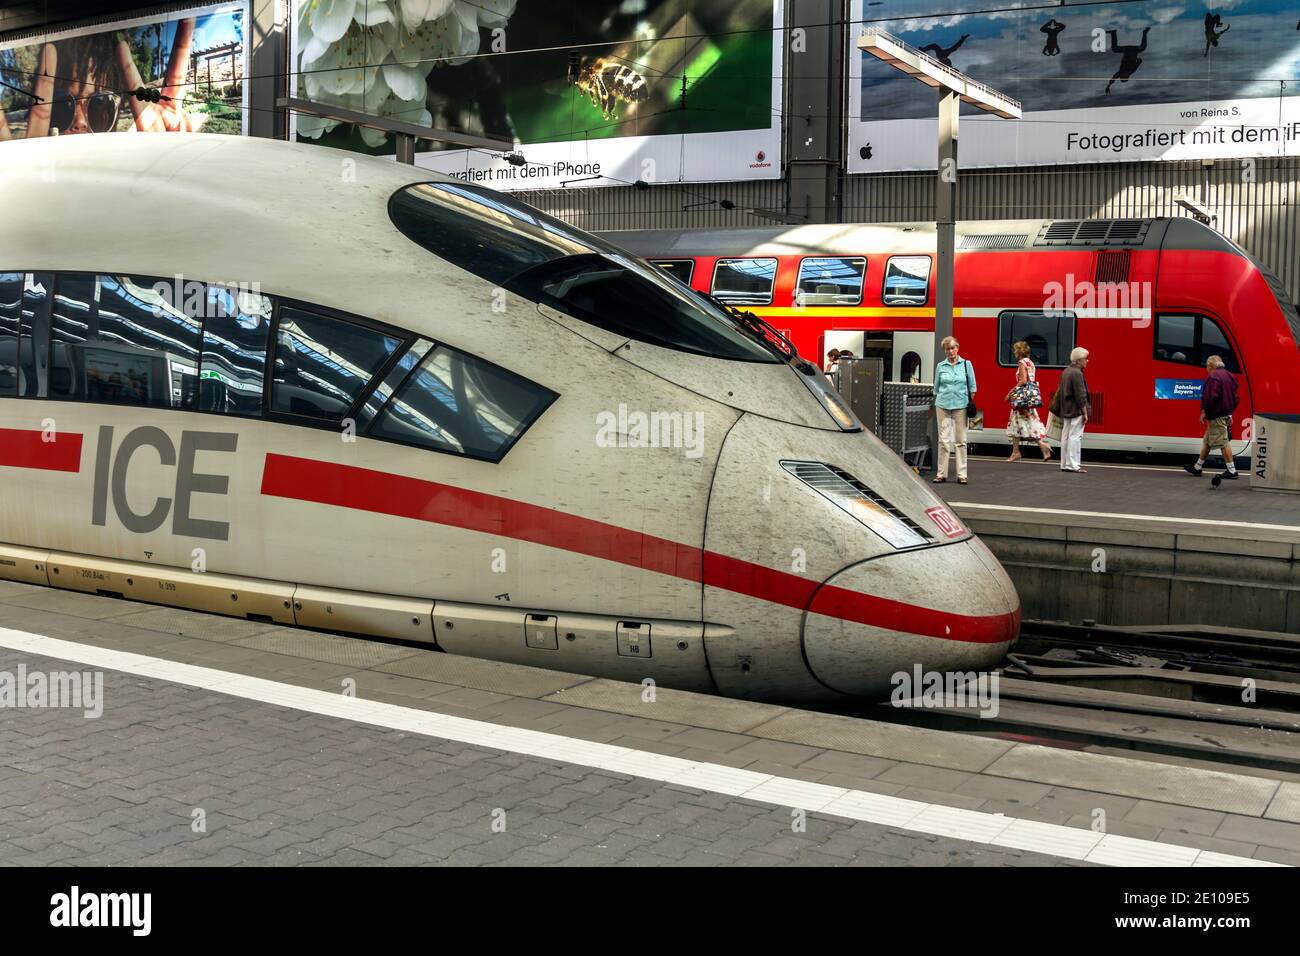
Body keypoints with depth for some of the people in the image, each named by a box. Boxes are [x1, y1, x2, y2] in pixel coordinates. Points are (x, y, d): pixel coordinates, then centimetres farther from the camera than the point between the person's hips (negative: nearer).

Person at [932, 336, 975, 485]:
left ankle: (962, 474, 4)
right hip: (943, 405, 1)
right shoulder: (941, 366, 6)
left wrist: (971, 404, 3)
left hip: (960, 405, -1)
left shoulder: (966, 364, 5)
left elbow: (972, 387, 8)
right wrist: (938, 401, 9)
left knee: (960, 440, 1)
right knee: (943, 440, 0)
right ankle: (941, 474, 5)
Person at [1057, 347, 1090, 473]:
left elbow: (1060, 393, 19)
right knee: (1075, 436, -8)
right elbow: (1081, 396, -18)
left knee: (1065, 436, 11)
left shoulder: (1066, 372, 14)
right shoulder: (1077, 373, -16)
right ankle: (1073, 465, -9)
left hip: (1066, 411, 10)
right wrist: (1085, 413, -14)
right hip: (1076, 411, -10)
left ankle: (1065, 464, 16)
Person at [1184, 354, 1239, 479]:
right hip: (1227, 414, 10)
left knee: (1224, 442, -7)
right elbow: (1235, 397, 19)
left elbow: (1210, 397, -23)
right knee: (1207, 441, 16)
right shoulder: (1229, 376, 15)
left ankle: (1232, 471, -6)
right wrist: (1230, 412, 23)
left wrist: (1204, 411, -14)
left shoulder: (1214, 377, -15)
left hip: (1217, 416, -10)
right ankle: (1198, 467, 23)